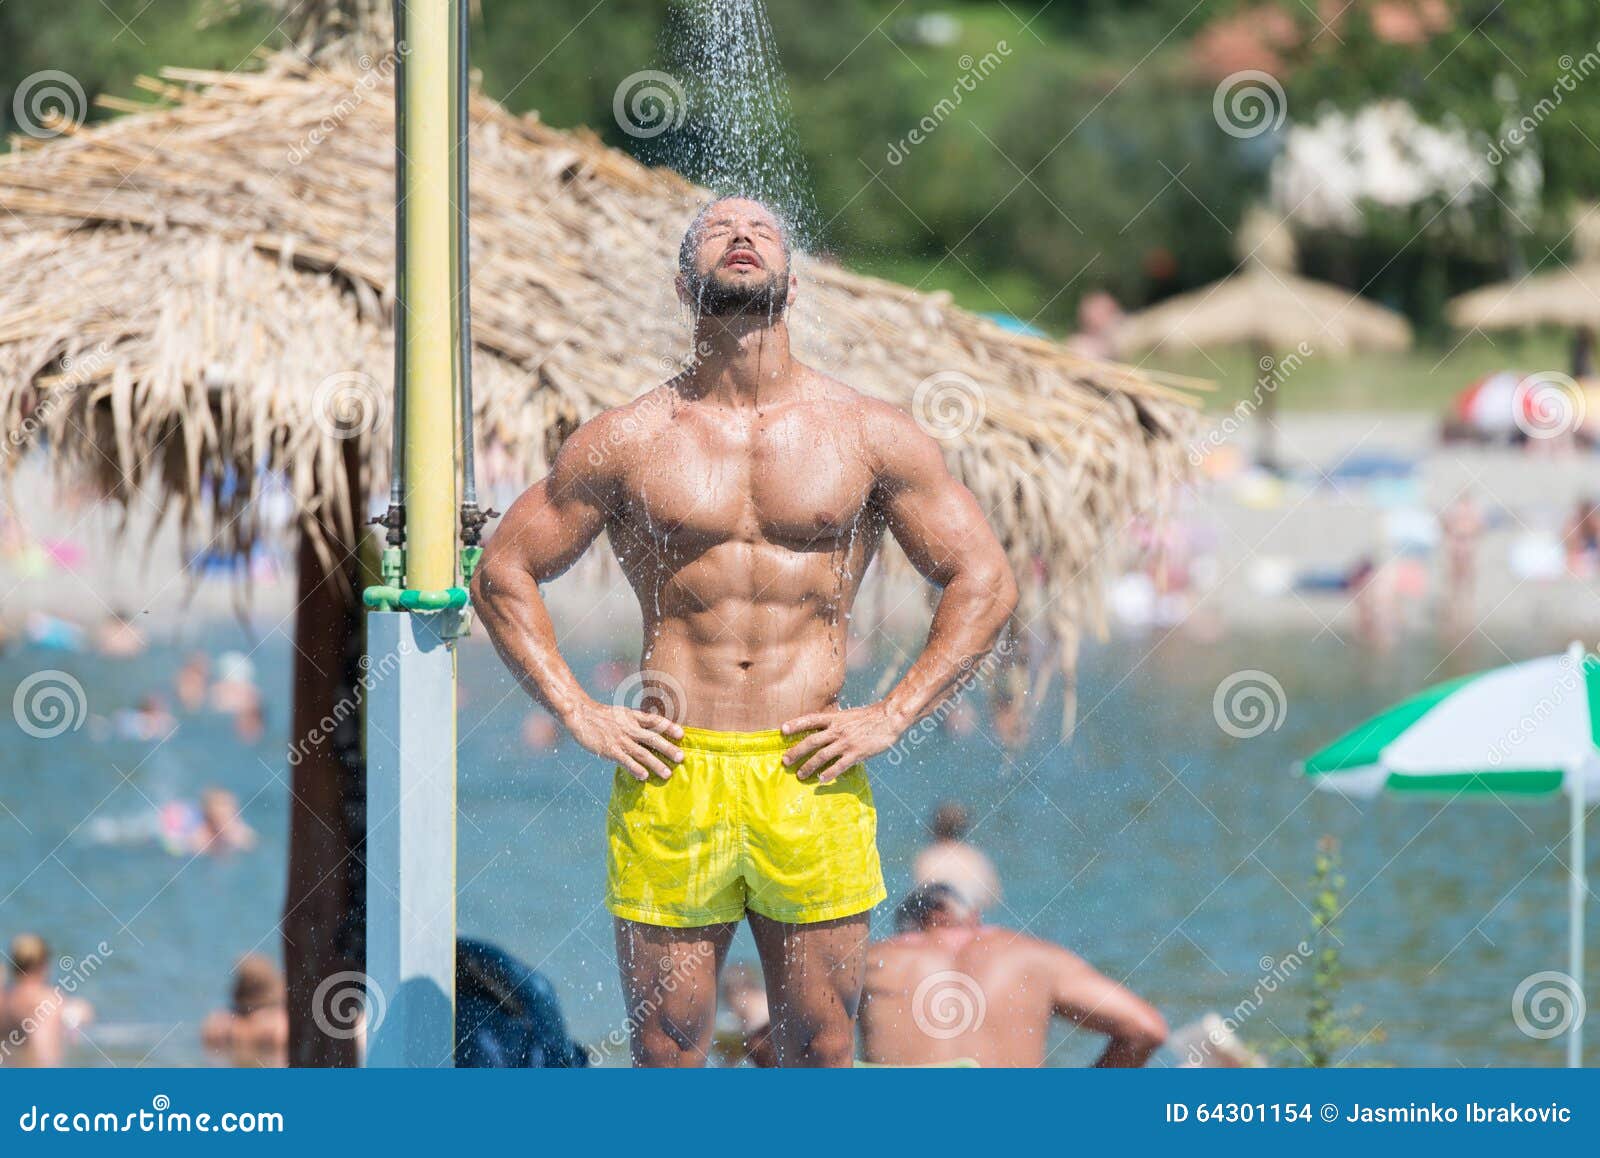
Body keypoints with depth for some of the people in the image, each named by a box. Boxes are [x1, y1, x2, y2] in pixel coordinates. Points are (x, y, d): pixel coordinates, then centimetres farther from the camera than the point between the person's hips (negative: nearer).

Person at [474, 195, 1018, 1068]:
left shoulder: (871, 436, 5)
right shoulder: (628, 441, 4)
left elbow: (985, 581, 10)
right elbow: (504, 574, 12)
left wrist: (890, 718, -1)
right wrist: (579, 716, 1)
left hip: (810, 774, 0)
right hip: (671, 772, 0)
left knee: (819, 1058, 4)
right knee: (665, 1059, 2)